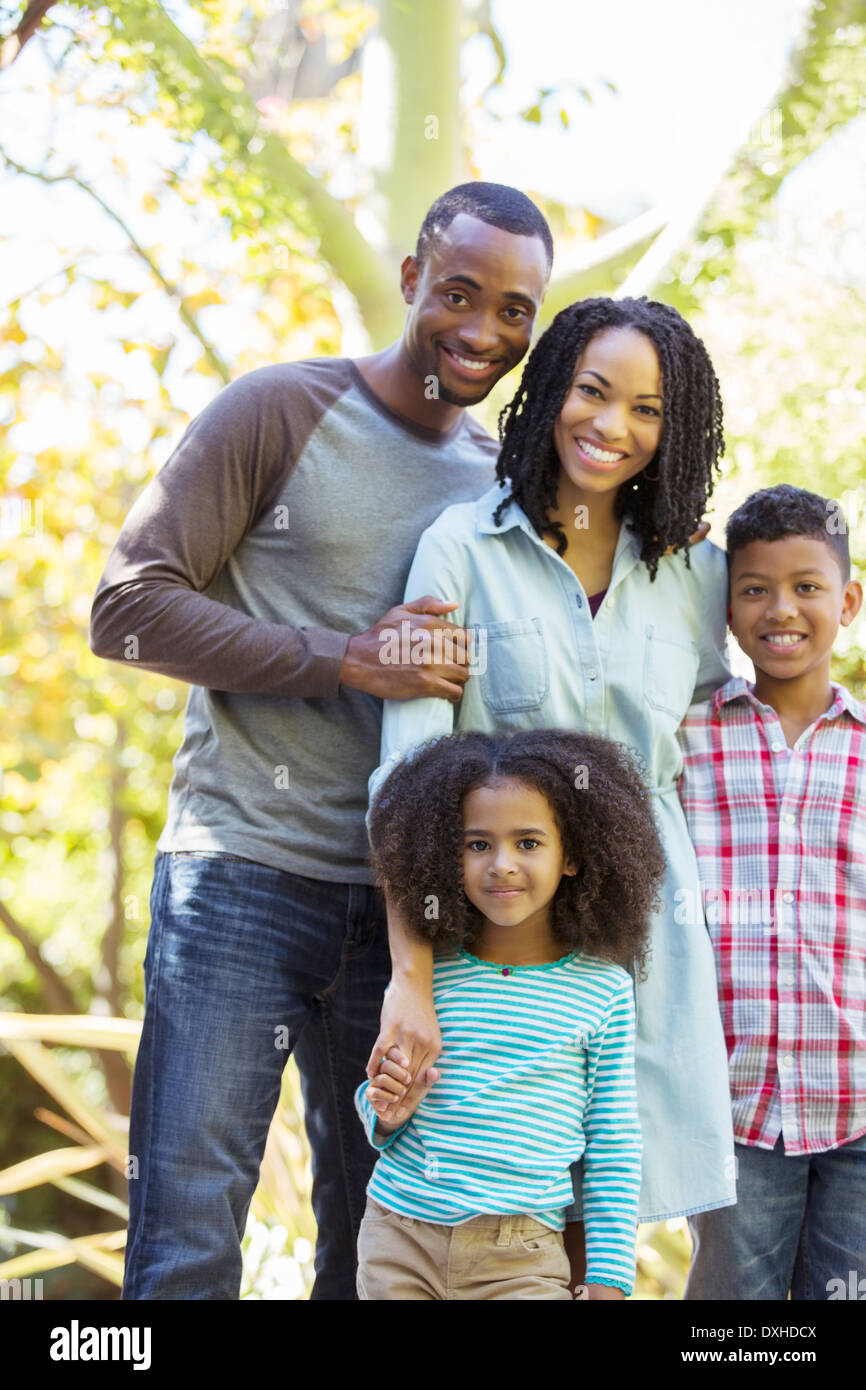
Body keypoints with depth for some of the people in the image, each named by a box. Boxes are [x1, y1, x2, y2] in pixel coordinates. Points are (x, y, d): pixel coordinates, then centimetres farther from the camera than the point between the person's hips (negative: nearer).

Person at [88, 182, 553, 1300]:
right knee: (186, 1246, -5)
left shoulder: (504, 485, 13)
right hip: (243, 878, -5)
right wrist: (344, 658, -16)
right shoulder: (281, 411, -2)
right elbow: (128, 604, -9)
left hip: (401, 902, 5)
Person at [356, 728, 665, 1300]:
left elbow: (614, 1152, 3)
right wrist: (386, 1114, -8)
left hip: (520, 1263, -2)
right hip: (398, 1238, 2)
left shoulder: (602, 989, 0)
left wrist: (607, 1281, 1)